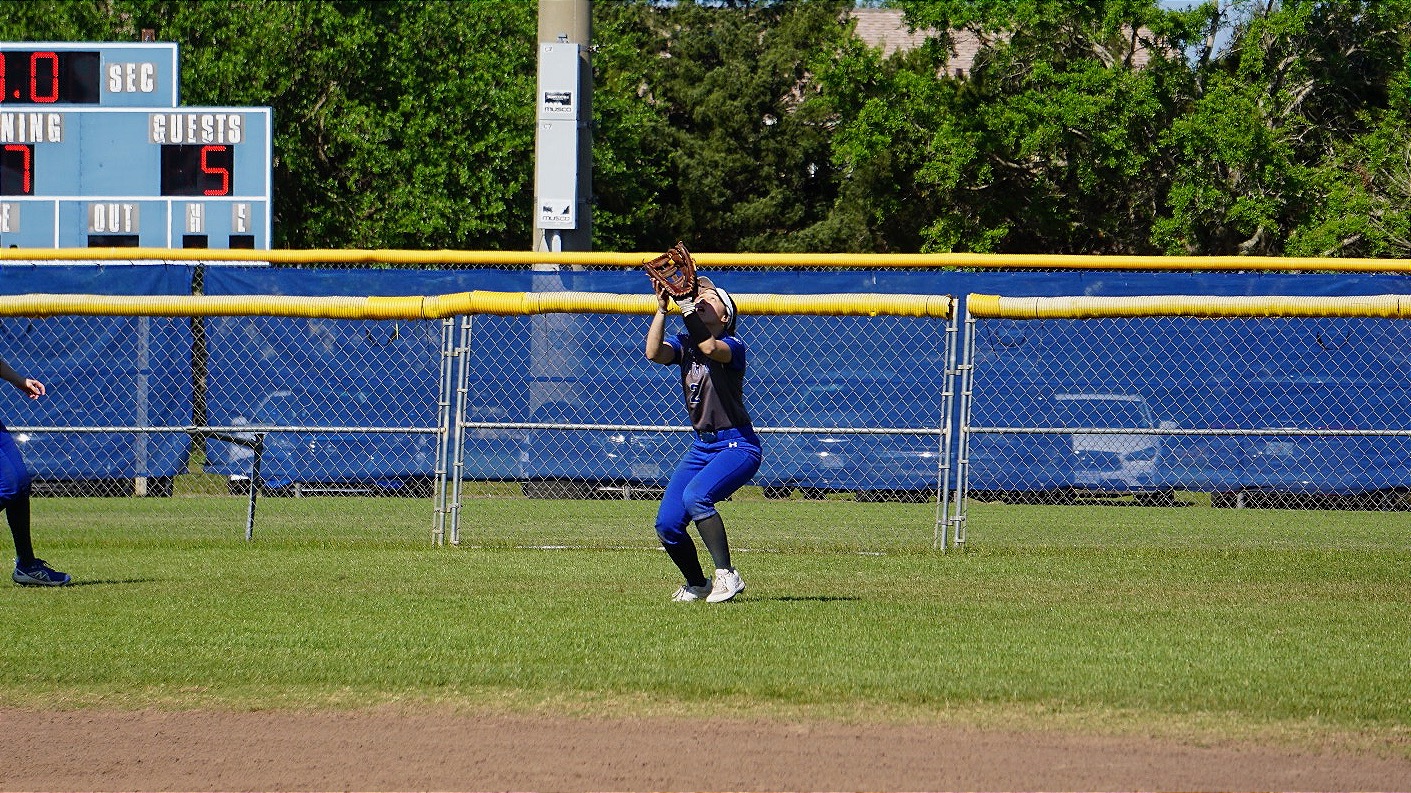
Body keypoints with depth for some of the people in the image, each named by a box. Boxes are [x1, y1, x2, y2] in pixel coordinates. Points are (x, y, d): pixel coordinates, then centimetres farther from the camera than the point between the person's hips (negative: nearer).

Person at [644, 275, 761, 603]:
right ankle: (696, 584, 21)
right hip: (701, 446, 7)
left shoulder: (732, 345, -11)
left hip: (737, 445, -7)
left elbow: (710, 348, -34)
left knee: (695, 495, -32)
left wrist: (686, 306, -32)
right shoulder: (684, 343, 6)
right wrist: (662, 308, -17)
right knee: (667, 524, -4)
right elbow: (654, 353, -14)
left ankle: (726, 576, -24)